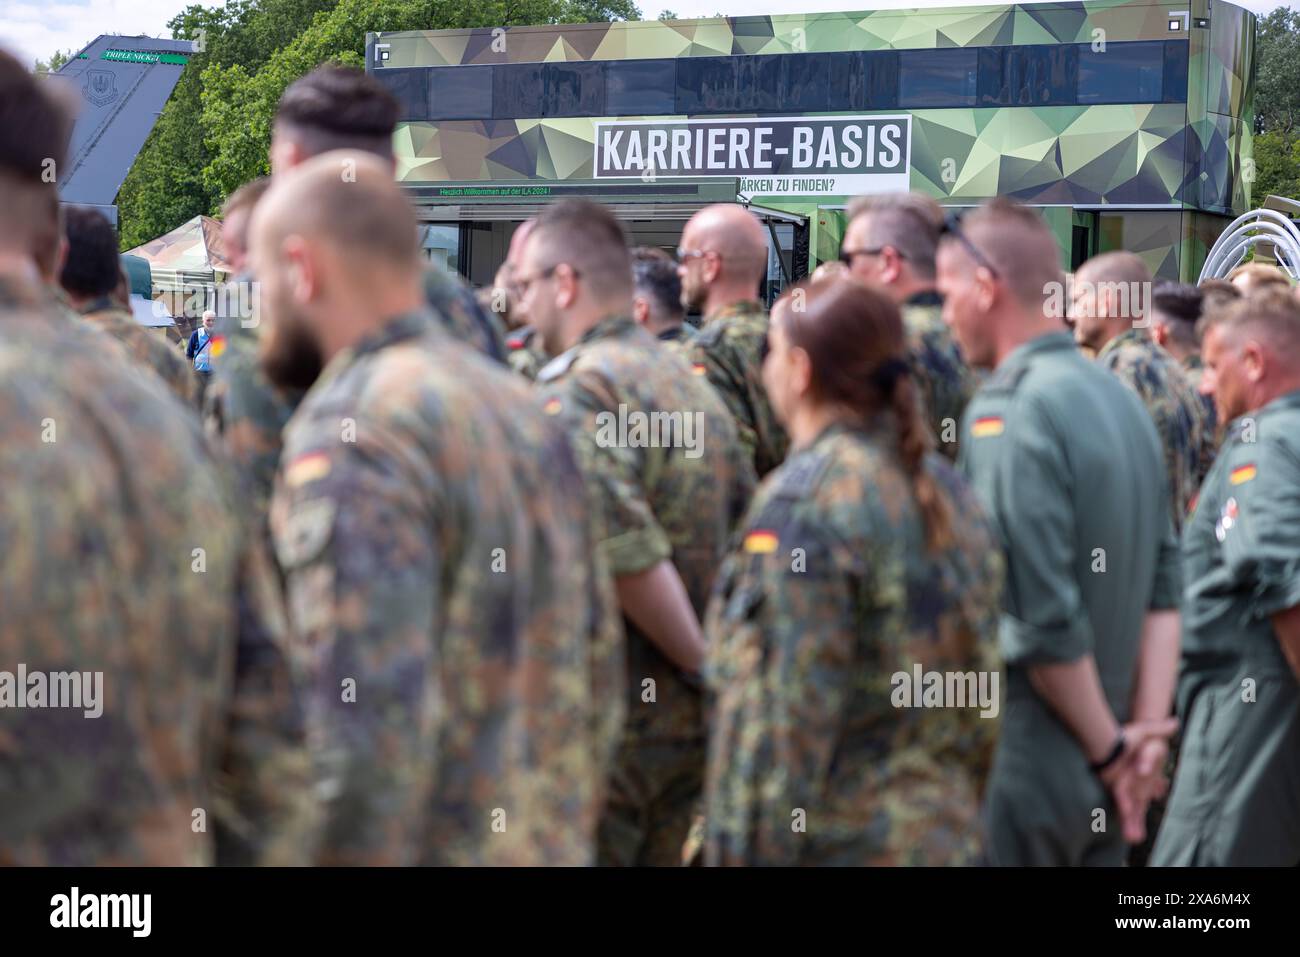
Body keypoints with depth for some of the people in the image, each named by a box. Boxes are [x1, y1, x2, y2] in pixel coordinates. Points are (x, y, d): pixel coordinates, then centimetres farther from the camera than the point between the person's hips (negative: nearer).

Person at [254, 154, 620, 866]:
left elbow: (372, 717, -23)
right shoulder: (520, 407, 11)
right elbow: (596, 656, 15)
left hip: (433, 847, -8)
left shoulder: (348, 436, -15)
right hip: (550, 846, 8)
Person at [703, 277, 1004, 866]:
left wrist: (741, 853, -16)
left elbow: (782, 712, -19)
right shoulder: (948, 491, 10)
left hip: (834, 844, -8)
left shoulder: (801, 503, -15)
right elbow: (982, 690, 15)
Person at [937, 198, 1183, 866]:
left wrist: (1110, 748, -10)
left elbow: (1042, 622, -21)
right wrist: (1148, 733, 6)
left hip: (1020, 770, -8)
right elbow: (1164, 588, 10)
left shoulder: (1007, 415, -17)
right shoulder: (1122, 400, 10)